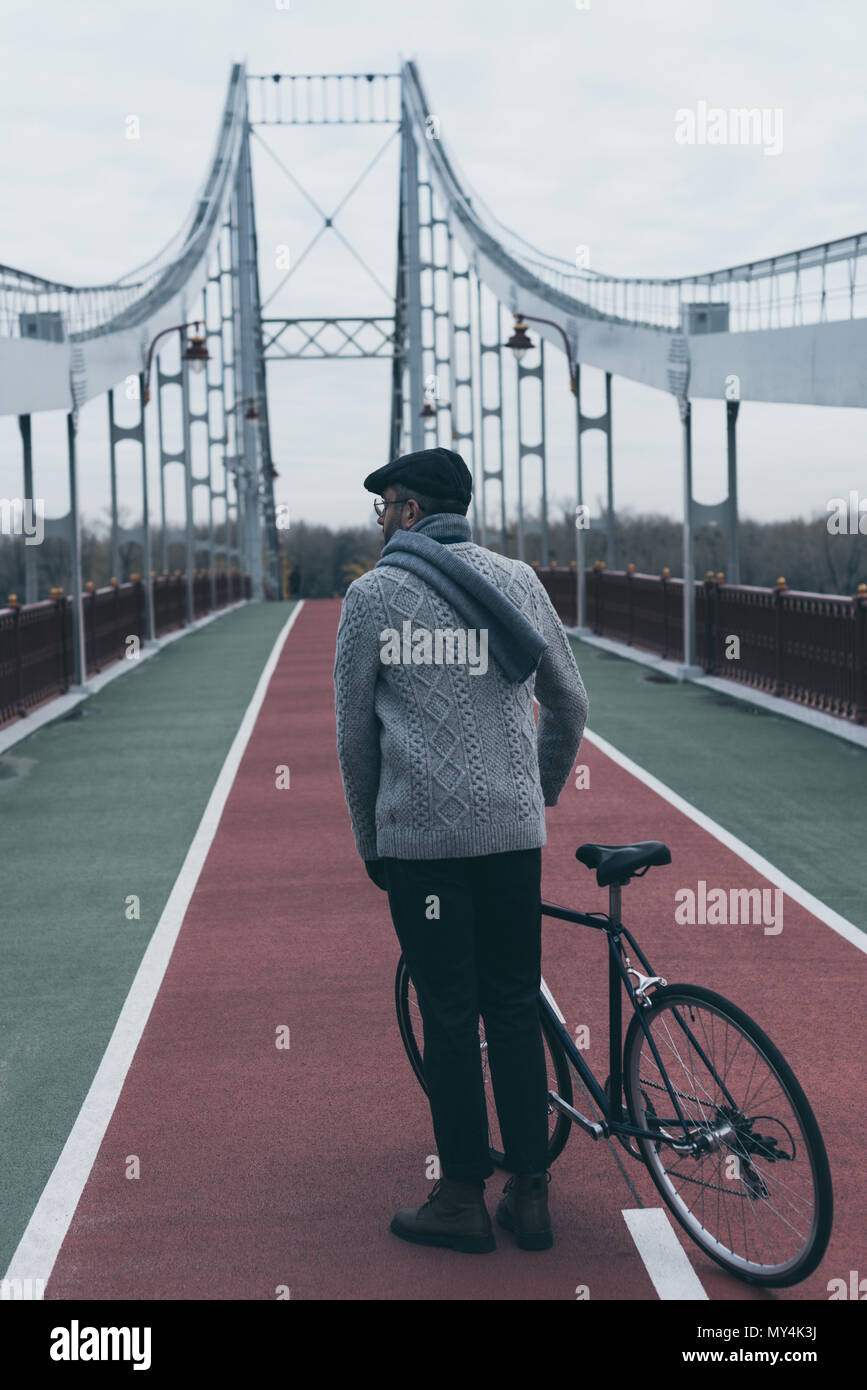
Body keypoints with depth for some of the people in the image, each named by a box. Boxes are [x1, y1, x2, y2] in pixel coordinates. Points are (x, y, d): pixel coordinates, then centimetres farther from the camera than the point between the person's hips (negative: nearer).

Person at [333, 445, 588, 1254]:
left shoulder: (372, 595, -1)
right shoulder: (518, 581, 8)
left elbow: (354, 733, 3)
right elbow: (569, 704, 14)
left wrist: (369, 841, 14)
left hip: (419, 834, -3)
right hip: (512, 832, 3)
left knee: (449, 1015, 3)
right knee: (515, 1008, 10)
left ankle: (463, 1197, 11)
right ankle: (530, 1194, 15)